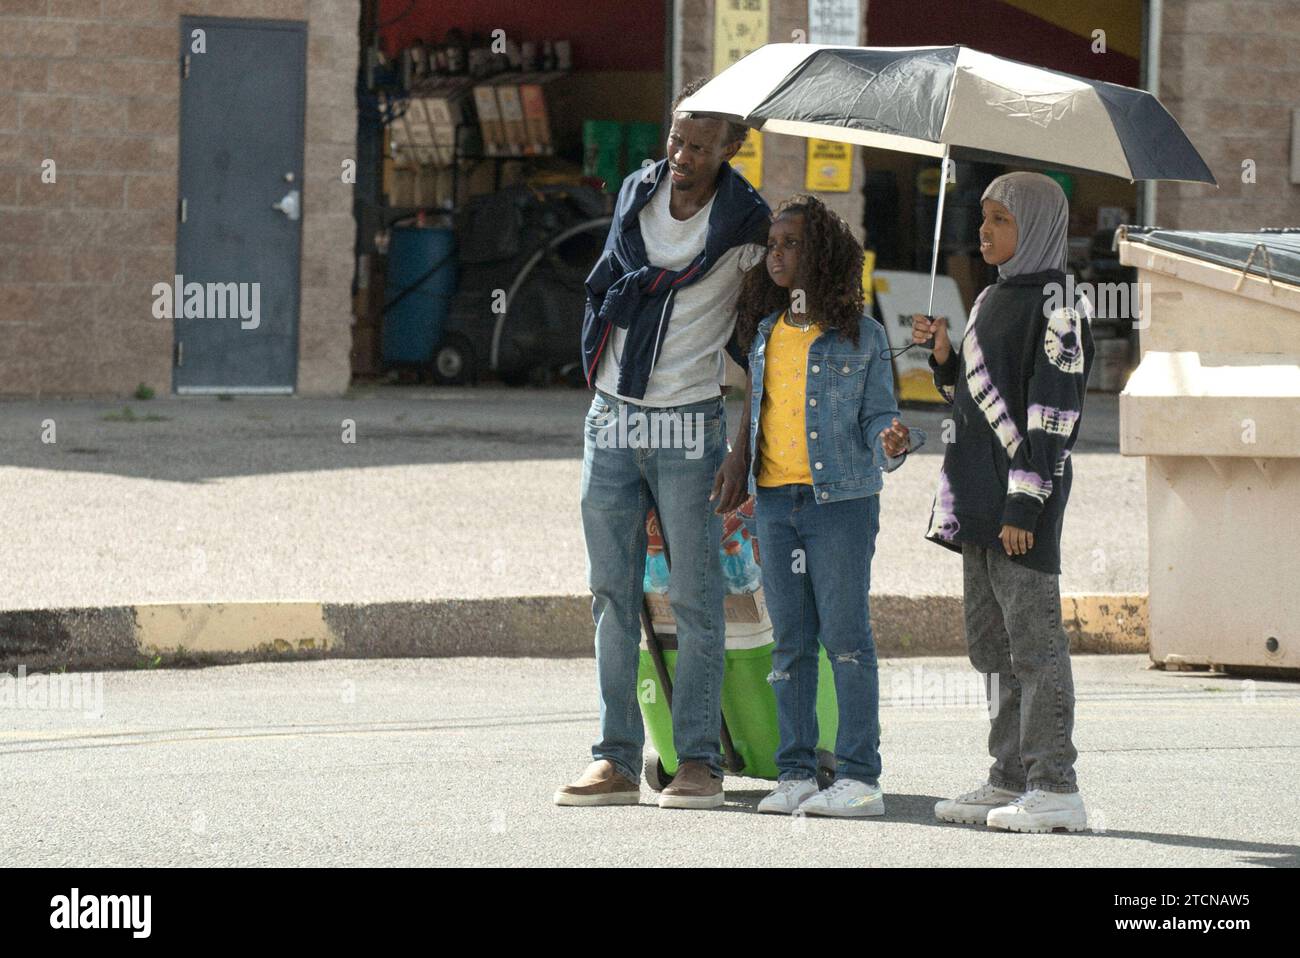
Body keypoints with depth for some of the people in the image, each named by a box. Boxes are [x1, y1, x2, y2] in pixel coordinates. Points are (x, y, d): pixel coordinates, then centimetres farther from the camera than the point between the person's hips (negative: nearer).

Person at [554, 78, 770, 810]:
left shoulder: (746, 221, -7)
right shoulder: (636, 194, 6)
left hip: (690, 426, -5)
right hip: (614, 419, 5)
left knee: (696, 599, -2)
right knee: (613, 597, 4)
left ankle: (700, 760, 1)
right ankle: (617, 759, 6)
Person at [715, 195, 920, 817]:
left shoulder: (861, 335, -1)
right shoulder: (763, 332, 13)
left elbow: (877, 414, 1)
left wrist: (889, 443, -20)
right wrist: (738, 479, 15)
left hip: (840, 498, -5)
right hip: (775, 503, 5)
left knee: (845, 635, -7)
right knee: (790, 641, 5)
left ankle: (859, 777, -5)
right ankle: (796, 773, 9)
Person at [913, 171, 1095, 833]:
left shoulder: (1054, 305, -10)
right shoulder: (993, 300, 17)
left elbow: (1054, 413, -16)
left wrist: (1024, 504, -20)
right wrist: (944, 356, 4)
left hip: (1023, 497, -10)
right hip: (980, 494, 10)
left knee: (1032, 637, -10)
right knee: (991, 643, 11)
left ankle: (1056, 788, -9)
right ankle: (1010, 781, 16)